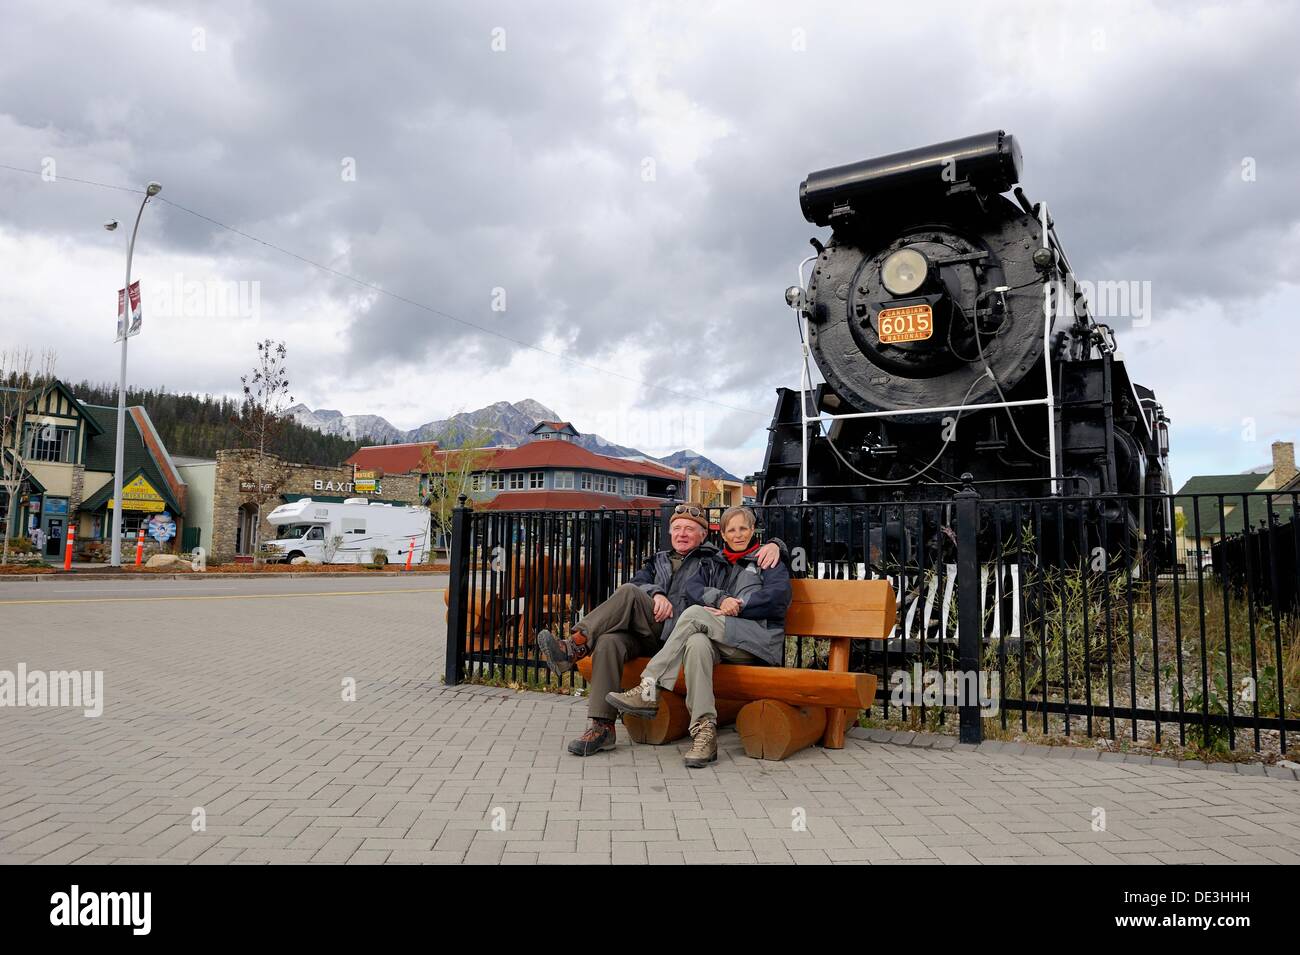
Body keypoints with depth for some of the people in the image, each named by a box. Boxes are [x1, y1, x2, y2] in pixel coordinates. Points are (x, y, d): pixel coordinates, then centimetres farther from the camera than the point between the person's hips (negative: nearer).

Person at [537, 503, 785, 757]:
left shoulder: (716, 560, 22)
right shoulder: (659, 560, 32)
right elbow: (638, 583, 13)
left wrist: (773, 544, 1)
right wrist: (656, 593, -8)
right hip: (648, 638, 4)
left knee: (628, 593, -25)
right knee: (609, 641, -31)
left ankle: (574, 647, -32)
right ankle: (602, 727, -33)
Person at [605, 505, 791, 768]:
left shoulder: (768, 562, 16)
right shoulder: (715, 563, 26)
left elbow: (779, 595, -3)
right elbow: (693, 589, 8)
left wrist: (736, 607, -11)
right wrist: (720, 599, -13)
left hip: (760, 642, -3)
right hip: (720, 643, 3)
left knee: (694, 614, -26)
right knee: (697, 643, -35)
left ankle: (649, 690, -27)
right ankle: (704, 731, -40)